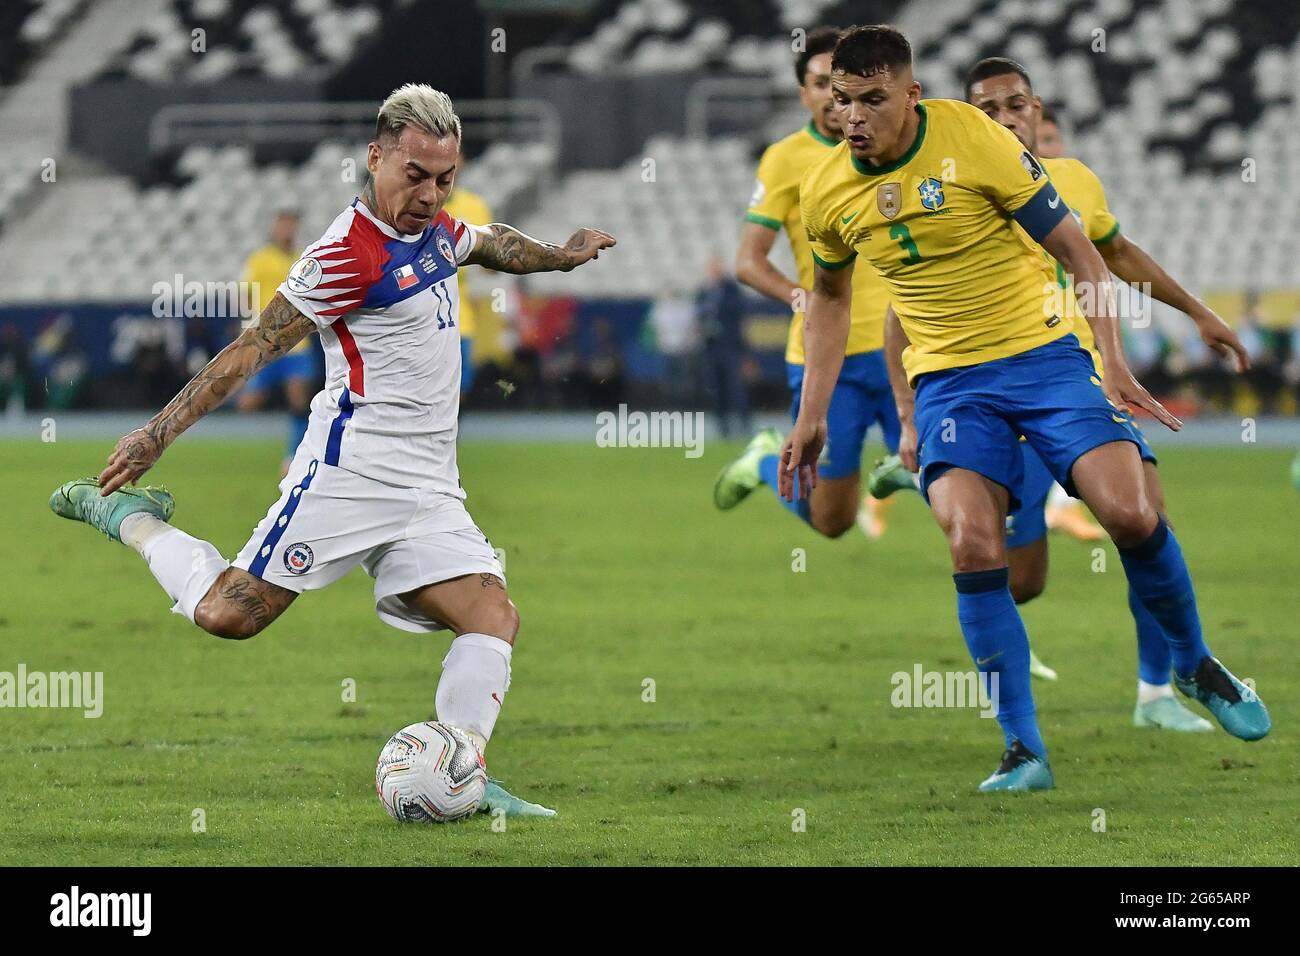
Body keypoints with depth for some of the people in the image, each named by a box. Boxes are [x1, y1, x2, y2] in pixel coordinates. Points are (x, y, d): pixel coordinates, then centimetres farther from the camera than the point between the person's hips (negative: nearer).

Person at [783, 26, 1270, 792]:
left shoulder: (975, 140, -13)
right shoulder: (826, 193, 0)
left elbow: (1077, 249, -7)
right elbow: (831, 296, 20)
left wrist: (1113, 361, -15)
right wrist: (813, 416, 17)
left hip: (1043, 353, -2)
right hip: (946, 379, 2)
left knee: (1130, 513, -18)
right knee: (974, 547, -21)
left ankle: (1194, 664, 11)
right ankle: (1025, 751, -12)